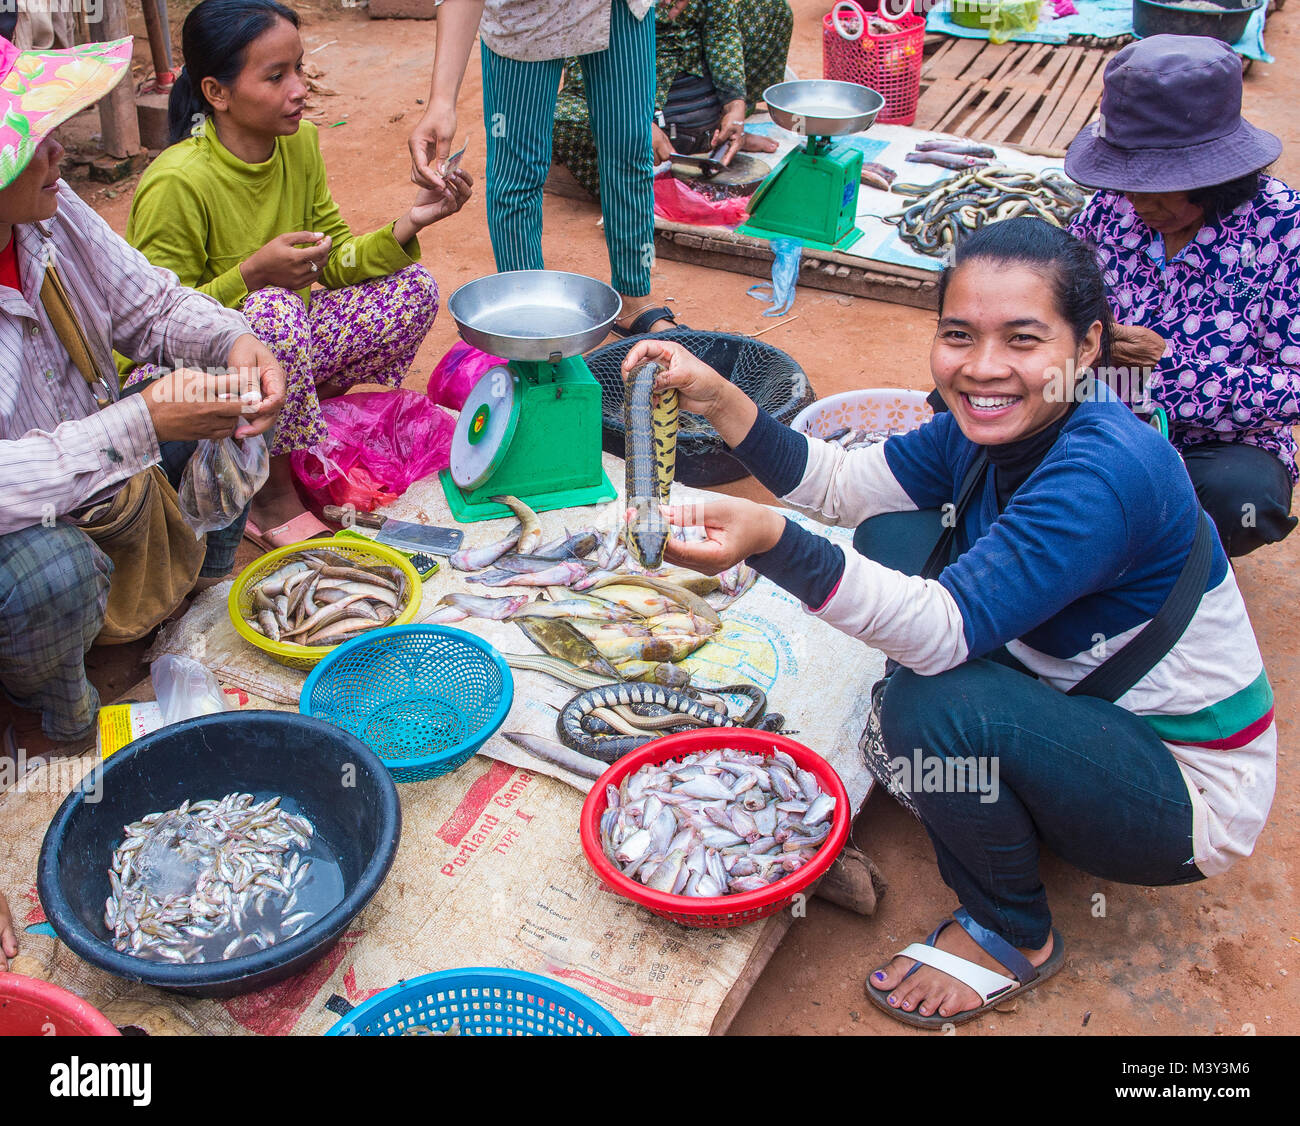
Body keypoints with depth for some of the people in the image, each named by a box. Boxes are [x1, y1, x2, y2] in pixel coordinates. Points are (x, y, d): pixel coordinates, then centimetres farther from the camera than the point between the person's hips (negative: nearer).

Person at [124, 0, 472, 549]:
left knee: (413, 288, -7)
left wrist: (408, 225, -14)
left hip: (278, 345, 7)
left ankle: (302, 414, 2)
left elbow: (334, 264, 1)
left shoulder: (300, 143, -3)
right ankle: (270, 493, -16)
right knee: (275, 311, -39)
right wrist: (252, 275, -33)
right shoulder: (177, 184, -25)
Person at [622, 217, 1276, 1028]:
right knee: (898, 539, 1)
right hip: (1085, 706, 8)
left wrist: (771, 542, -49)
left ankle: (1014, 937, -3)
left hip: (1191, 793, -8)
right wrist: (717, 399, -12)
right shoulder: (989, 428, -6)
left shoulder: (1106, 472, -31)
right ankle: (938, 778, 15)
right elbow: (844, 483, 0)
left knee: (937, 702, -33)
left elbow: (947, 631, -38)